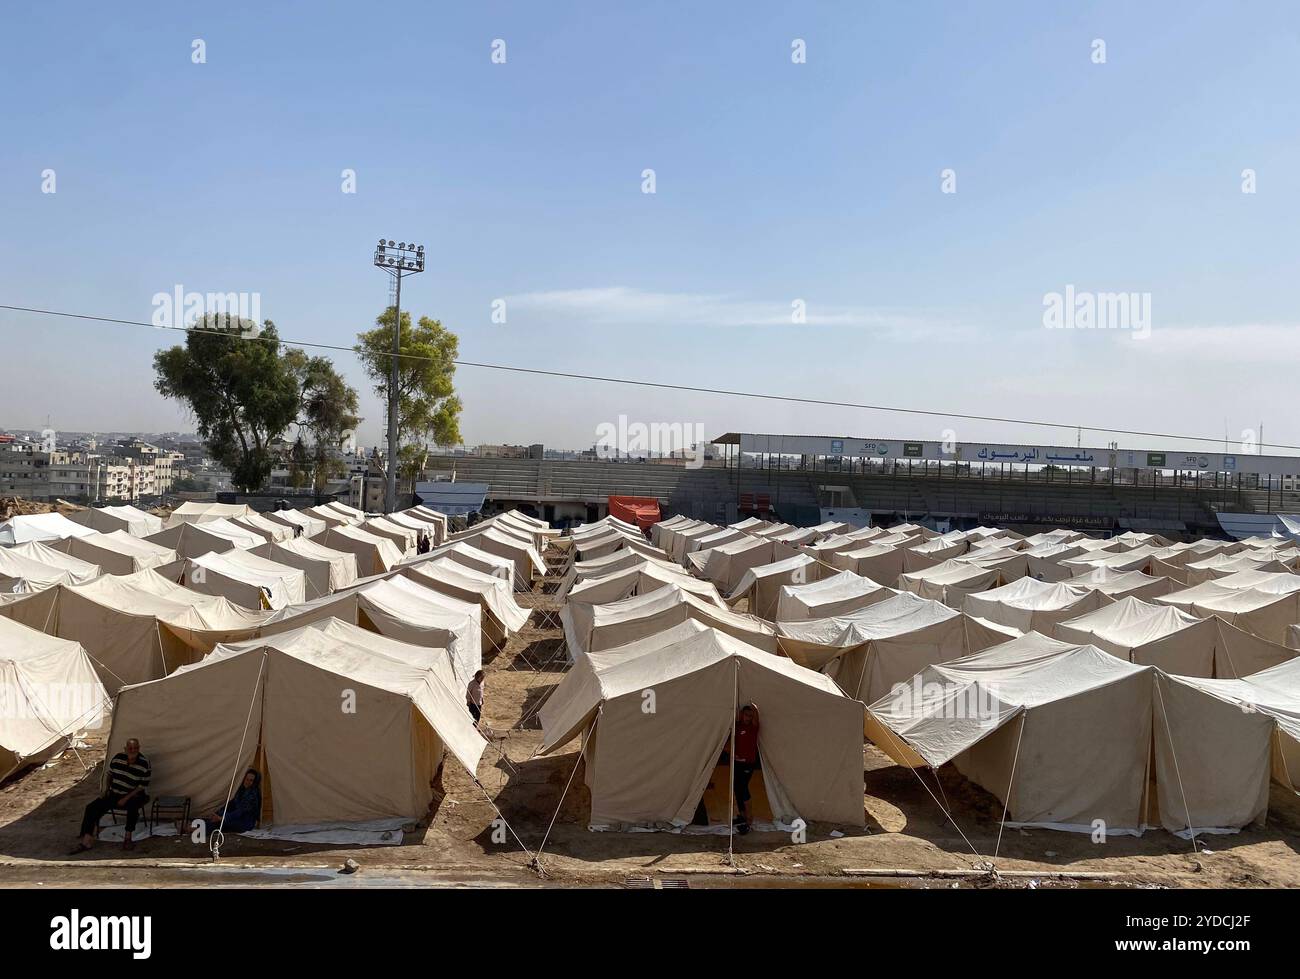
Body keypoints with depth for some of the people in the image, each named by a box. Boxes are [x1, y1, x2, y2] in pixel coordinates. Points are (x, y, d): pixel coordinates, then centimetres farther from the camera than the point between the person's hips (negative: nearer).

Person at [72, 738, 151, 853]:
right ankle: (86, 842, -14)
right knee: (92, 807, -14)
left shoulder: (144, 764, -14)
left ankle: (127, 838, -22)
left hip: (132, 797, -4)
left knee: (132, 806, -38)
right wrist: (107, 789, 6)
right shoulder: (117, 757, -3)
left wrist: (126, 798, -17)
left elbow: (142, 786, -12)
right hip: (114, 795, 5)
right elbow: (110, 774, 16)